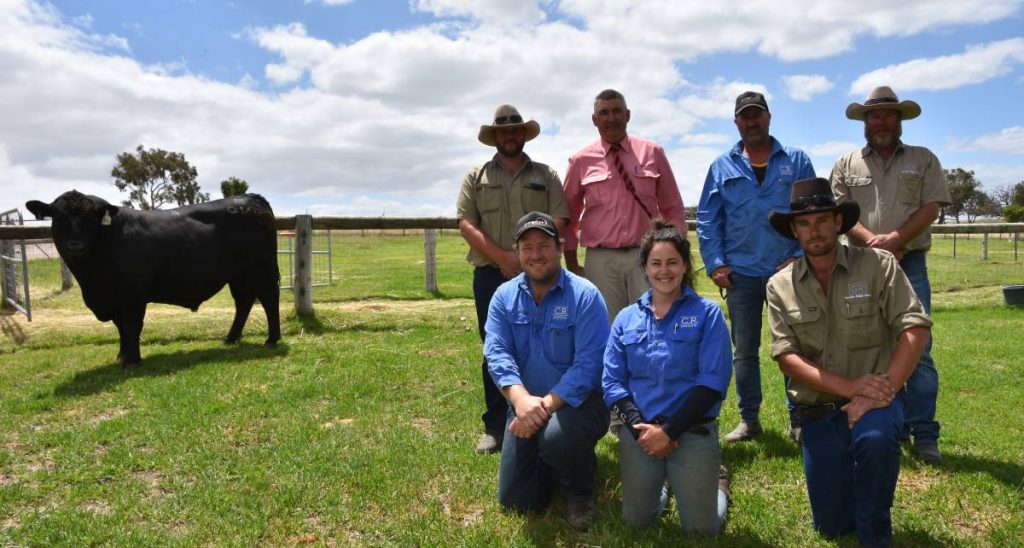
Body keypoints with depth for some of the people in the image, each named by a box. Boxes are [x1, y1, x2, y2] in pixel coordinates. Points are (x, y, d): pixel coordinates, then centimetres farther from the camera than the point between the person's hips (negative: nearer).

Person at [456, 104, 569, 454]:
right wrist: (503, 258, -12)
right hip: (491, 275, 0)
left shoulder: (546, 176, 12)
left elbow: (558, 221, 0)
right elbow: (466, 224, -1)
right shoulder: (476, 177, 12)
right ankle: (495, 426, 13)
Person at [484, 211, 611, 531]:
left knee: (558, 437, -38)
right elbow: (497, 354, -12)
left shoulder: (584, 295, -14)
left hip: (578, 402, -4)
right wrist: (521, 400, -30)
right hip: (526, 405, 4)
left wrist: (547, 404, -32)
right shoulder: (504, 297, -1)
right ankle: (563, 462, 35)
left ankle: (580, 490, -1)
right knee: (515, 501, 3)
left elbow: (588, 363, -22)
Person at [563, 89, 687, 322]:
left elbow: (673, 208, 10)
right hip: (601, 260, 0)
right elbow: (569, 215, 13)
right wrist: (571, 263, 10)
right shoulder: (581, 161, 6)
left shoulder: (652, 152, 7)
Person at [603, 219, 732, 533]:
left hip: (692, 432, -2)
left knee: (701, 528, 3)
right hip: (639, 432, 3)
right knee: (637, 520, 9)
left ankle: (718, 481, 34)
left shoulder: (707, 314, -4)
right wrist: (639, 427, -14)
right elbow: (612, 382, 1)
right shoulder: (626, 318, 5)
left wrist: (669, 431, -16)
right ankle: (658, 484, 41)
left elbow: (712, 381, -11)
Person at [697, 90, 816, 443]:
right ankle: (749, 420, 20)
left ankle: (799, 420, 18)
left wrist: (802, 256, -7)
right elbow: (707, 219, 6)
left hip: (788, 271, -1)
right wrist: (715, 264, -3)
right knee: (744, 351, 8)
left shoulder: (796, 161, 8)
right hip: (741, 274, 1)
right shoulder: (722, 167, 10)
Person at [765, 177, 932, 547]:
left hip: (876, 398, -2)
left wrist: (883, 392, -23)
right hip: (818, 410, 2)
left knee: (875, 437, -37)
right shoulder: (780, 287, -2)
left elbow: (915, 329, -12)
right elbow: (786, 356, -8)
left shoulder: (878, 265, -6)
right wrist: (850, 387, -20)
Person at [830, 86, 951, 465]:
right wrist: (873, 241, -14)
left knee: (917, 349, -5)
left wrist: (894, 239, -15)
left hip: (910, 264, -1)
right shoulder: (846, 165, 11)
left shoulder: (924, 160, 11)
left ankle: (924, 435, 2)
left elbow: (930, 207, -1)